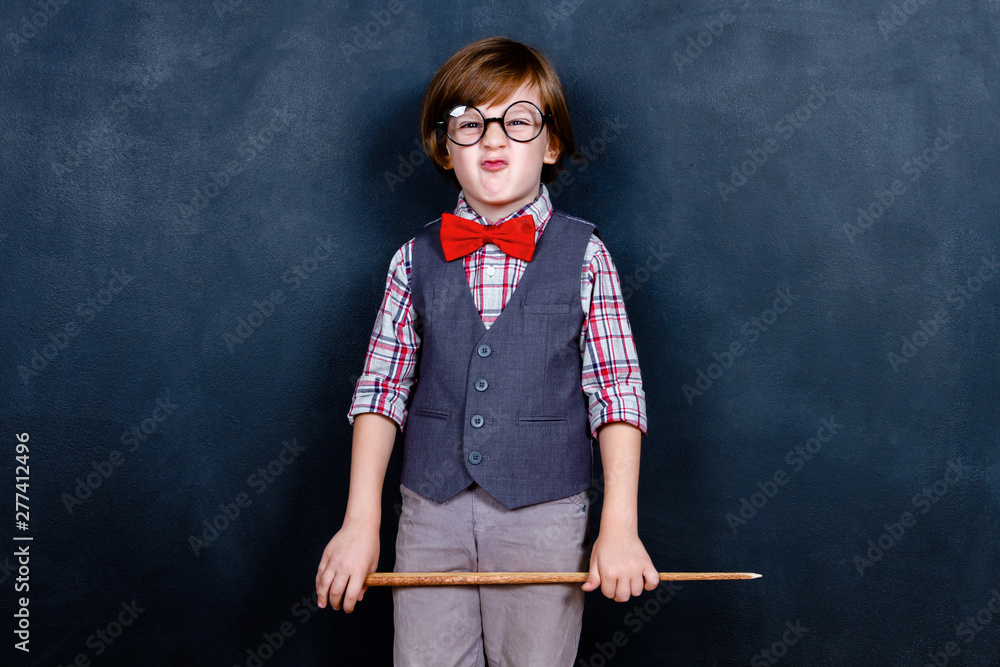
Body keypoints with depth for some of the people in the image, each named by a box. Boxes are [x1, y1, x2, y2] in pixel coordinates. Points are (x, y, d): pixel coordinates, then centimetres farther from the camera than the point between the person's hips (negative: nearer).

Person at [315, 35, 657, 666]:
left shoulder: (584, 255, -2)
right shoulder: (417, 259, 3)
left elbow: (618, 392, -4)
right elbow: (381, 390, 2)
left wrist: (620, 526, -11)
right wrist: (361, 521, -3)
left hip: (545, 517, -1)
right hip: (430, 514, 2)